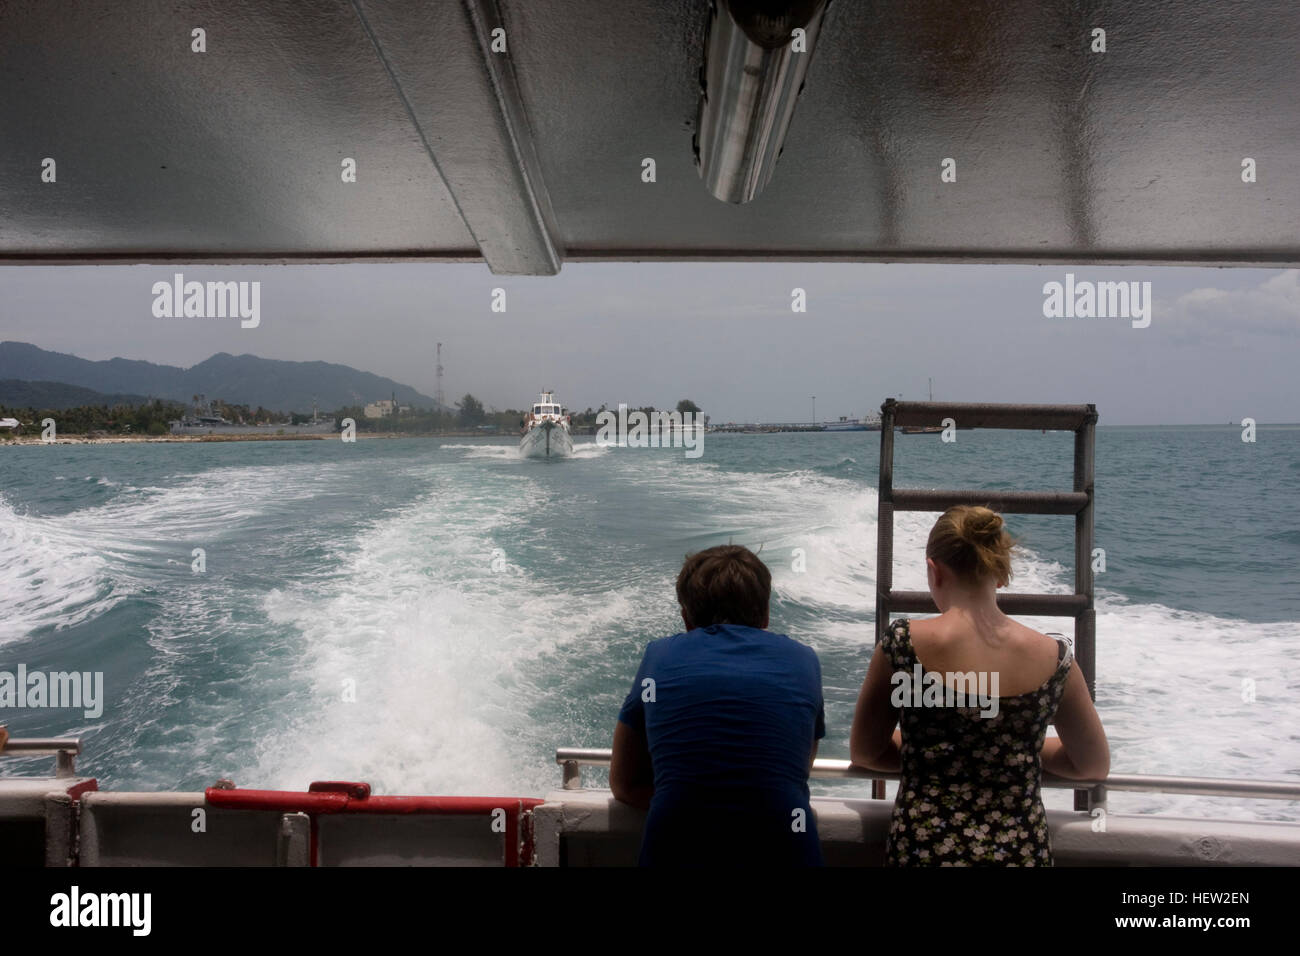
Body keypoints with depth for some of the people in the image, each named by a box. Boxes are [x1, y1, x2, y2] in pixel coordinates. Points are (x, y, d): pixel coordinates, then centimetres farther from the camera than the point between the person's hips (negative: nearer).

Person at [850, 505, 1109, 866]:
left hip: (923, 849, -2)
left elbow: (864, 753, -1)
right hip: (1022, 850, 2)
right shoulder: (1053, 657, -8)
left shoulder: (902, 643, -13)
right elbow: (1095, 765, 7)